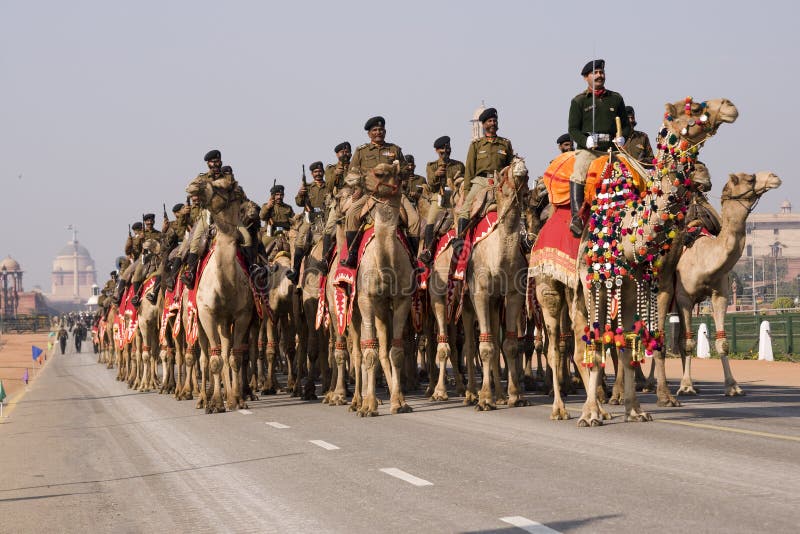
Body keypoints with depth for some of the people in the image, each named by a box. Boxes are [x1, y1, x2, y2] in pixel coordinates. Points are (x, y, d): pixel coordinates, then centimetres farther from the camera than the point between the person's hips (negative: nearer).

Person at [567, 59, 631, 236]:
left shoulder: (615, 98, 18)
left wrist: (622, 137, -1)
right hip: (587, 150, -4)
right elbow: (573, 129, 4)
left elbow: (626, 125, 22)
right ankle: (576, 217, -32)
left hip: (611, 149, 4)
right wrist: (586, 140, -16)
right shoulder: (579, 101, 9)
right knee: (578, 175, -28)